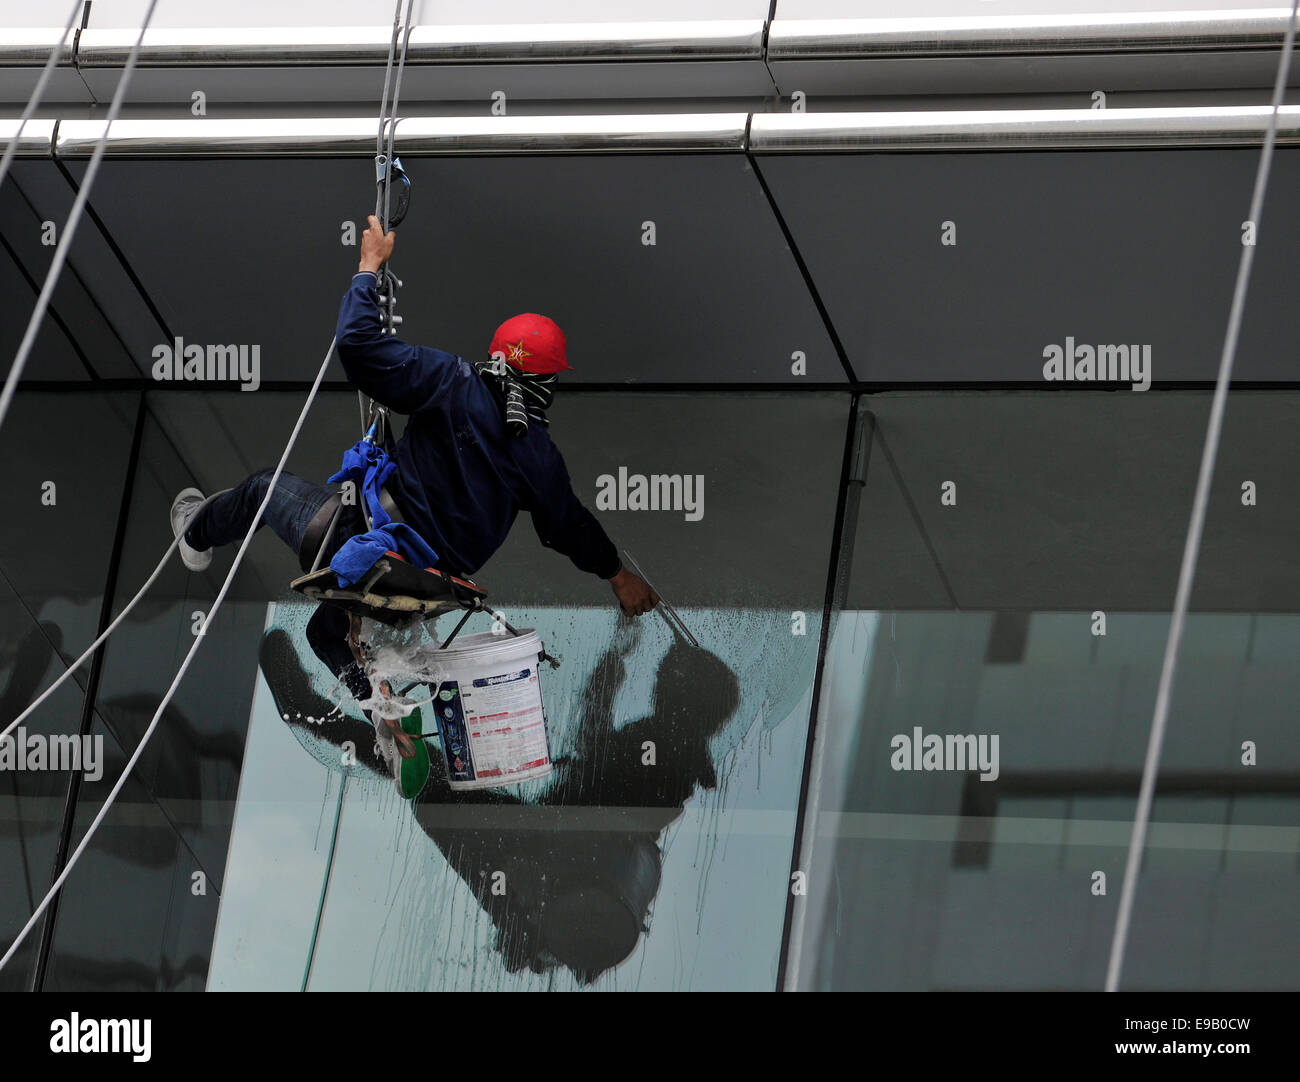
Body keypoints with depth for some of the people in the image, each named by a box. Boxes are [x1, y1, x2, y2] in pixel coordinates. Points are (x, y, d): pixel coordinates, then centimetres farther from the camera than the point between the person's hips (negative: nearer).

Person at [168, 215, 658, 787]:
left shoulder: (456, 385, -14)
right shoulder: (540, 455, 0)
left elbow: (359, 343, -18)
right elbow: (570, 525, 15)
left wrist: (370, 265, -2)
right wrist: (619, 574, 34)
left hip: (353, 544, -4)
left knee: (266, 486, 28)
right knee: (328, 629, 36)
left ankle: (198, 533, 55)